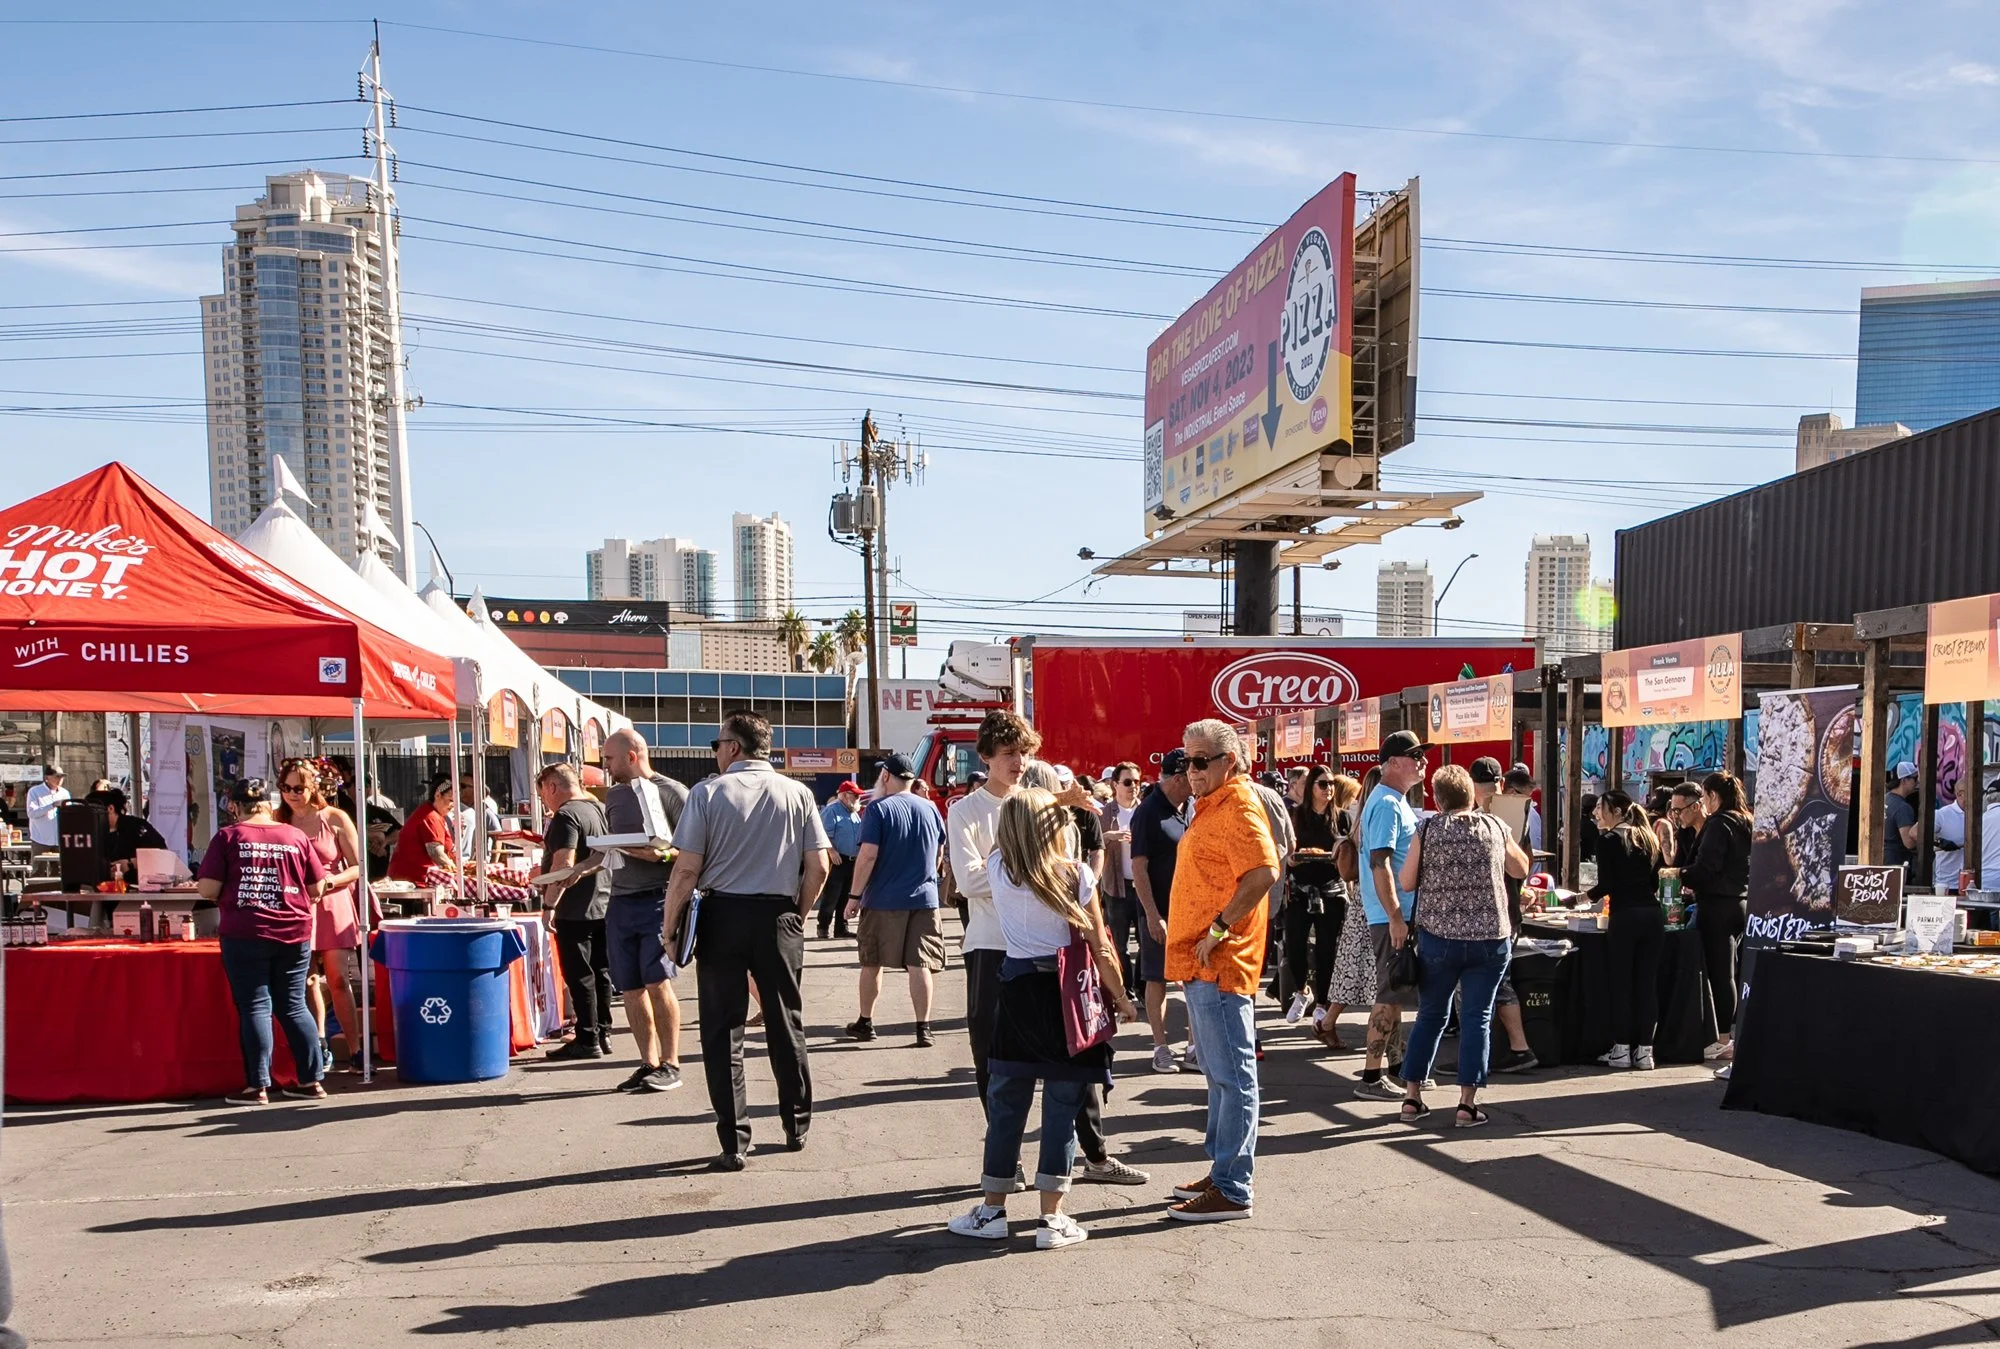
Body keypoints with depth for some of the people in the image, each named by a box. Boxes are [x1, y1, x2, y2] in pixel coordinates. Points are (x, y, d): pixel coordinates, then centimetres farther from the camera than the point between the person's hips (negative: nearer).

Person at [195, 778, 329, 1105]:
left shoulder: (227, 837, -3)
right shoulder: (296, 837, 4)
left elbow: (208, 890, -7)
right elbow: (317, 888, 7)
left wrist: (232, 892, 14)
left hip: (245, 934, -3)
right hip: (294, 934, 3)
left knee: (255, 1007, 3)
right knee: (294, 1005, 12)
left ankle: (258, 1086, 3)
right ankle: (312, 1080, 13)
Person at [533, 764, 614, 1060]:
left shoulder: (566, 816, -14)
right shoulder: (600, 809, 13)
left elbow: (564, 864, -22)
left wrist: (550, 904, -20)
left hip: (575, 910, -9)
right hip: (603, 905, 9)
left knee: (579, 975, -4)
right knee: (600, 971, 13)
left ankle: (587, 1041, -1)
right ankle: (603, 1034, 19)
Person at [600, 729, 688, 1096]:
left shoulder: (669, 791, -6)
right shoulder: (614, 796, 15)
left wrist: (663, 854, -22)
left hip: (657, 897, -7)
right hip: (620, 900, 7)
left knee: (657, 981, -11)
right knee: (630, 988, 7)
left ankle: (670, 1064, -1)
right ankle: (648, 1064, 16)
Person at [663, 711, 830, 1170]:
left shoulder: (708, 793, -5)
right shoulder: (797, 793, 2)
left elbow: (687, 869, -9)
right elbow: (818, 866, 0)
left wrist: (669, 926, 0)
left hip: (722, 915, -2)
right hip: (779, 916, 2)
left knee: (723, 1030, 6)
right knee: (786, 1024, 15)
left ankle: (733, 1142, 6)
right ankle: (796, 1127, 26)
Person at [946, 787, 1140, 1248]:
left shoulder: (997, 867, -1)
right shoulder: (1077, 874, -7)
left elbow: (1002, 841, 25)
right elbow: (1099, 947, -4)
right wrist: (1121, 999, 8)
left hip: (1017, 990, 2)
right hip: (1067, 993, -2)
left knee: (1005, 1104, 11)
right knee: (1062, 1107, 5)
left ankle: (992, 1210, 18)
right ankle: (1052, 1218, 7)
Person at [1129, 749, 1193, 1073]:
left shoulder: (1190, 809, 7)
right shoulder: (1148, 812, -11)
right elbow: (1139, 867, -13)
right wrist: (1152, 915, -17)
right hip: (1160, 912, -6)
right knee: (1157, 980, 4)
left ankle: (1194, 1041, 19)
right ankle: (1161, 1048, 12)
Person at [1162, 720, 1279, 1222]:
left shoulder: (1239, 807, -14)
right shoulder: (1211, 806, 17)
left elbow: (1263, 873, -28)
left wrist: (1219, 929, -23)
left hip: (1219, 965, -11)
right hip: (1201, 966, 11)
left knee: (1232, 1077, -4)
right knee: (1220, 1075, 17)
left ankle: (1232, 1190, 1)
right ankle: (1223, 1171, 27)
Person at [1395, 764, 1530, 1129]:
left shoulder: (1428, 830, -5)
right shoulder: (1495, 826, -1)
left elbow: (1406, 882, -1)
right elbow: (1521, 870, 12)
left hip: (1438, 937, 0)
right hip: (1490, 938, 0)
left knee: (1430, 1015, 11)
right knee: (1477, 1017, 6)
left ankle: (1412, 1098, 14)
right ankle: (1467, 1104, 5)